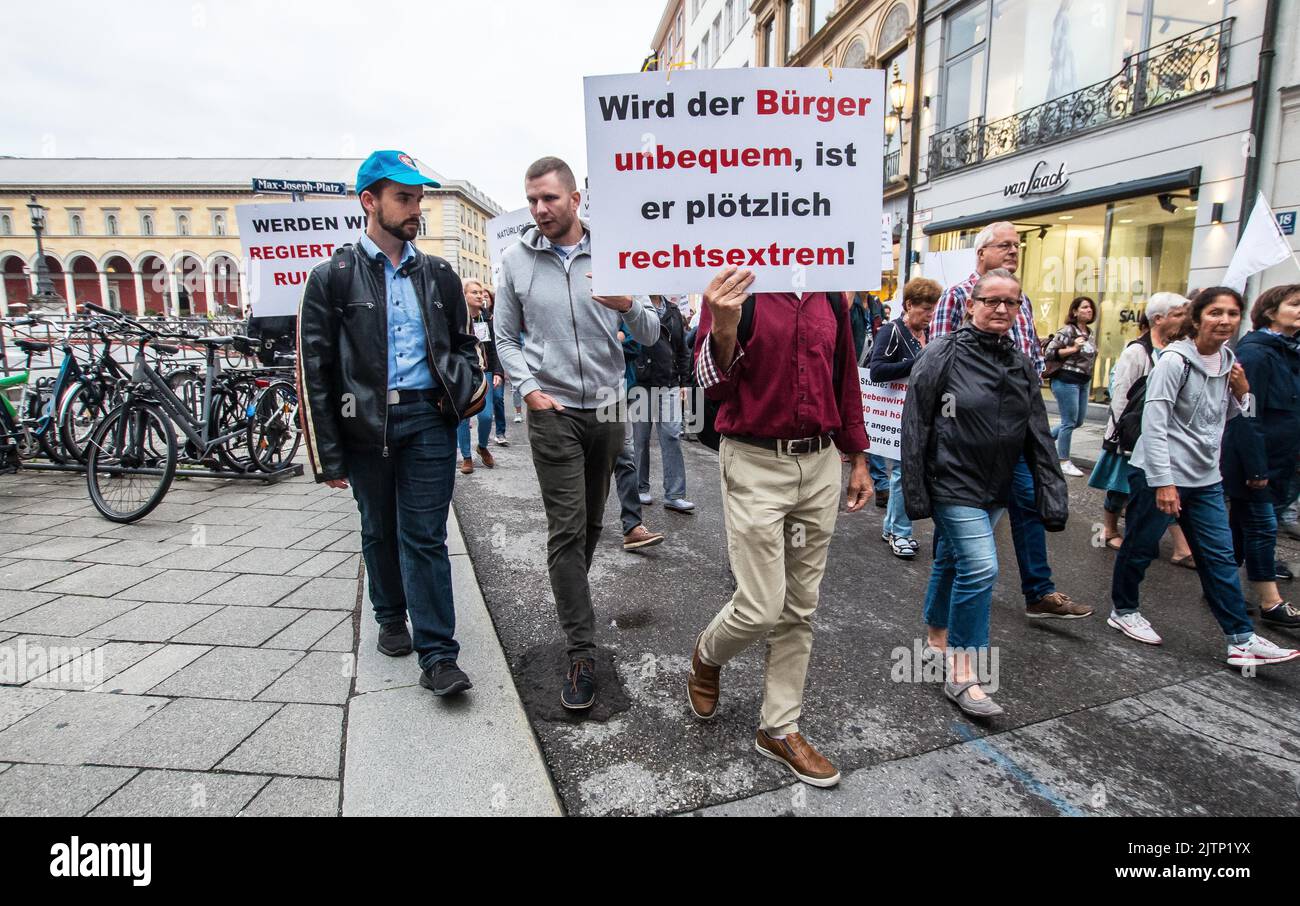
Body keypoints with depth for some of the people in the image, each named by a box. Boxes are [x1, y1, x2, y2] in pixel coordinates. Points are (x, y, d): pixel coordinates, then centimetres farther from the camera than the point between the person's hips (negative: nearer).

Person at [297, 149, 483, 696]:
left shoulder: (439, 275, 10)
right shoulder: (333, 277, 1)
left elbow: (462, 342, 20)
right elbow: (314, 370, -2)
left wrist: (469, 387, 0)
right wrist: (328, 454, -6)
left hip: (428, 420, 1)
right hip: (365, 424, 0)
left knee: (425, 538, 0)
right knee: (379, 531, 16)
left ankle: (437, 656, 4)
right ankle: (390, 619, 38)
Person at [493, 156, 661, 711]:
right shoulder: (516, 260, 2)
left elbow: (651, 335, 0)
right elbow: (505, 338, 7)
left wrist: (628, 305, -21)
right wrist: (528, 388, -8)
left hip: (609, 406, 2)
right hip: (554, 410, -2)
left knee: (592, 521, 15)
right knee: (567, 527, -7)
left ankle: (572, 596, 40)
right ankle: (582, 653, 0)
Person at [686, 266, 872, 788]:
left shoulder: (830, 296, 9)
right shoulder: (733, 286, -7)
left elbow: (845, 378, 16)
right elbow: (712, 386, -14)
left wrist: (858, 458, 16)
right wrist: (723, 328, -34)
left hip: (821, 464, 6)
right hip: (756, 466, -5)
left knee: (800, 608, 11)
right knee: (761, 608, -4)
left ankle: (779, 730, 27)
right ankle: (707, 657, 31)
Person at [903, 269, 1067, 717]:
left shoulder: (1022, 364, 7)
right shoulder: (943, 355, -10)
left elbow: (1038, 436, 7)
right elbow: (915, 427, -11)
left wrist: (1052, 495, 1)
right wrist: (916, 492, -13)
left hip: (995, 488, 6)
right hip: (953, 484, -6)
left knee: (950, 561, 19)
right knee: (981, 567, -13)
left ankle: (938, 639, 38)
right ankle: (963, 675, 0)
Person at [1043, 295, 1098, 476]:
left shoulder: (1090, 333, 14)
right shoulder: (1067, 331, -12)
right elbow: (1049, 353, -16)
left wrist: (1088, 380, 18)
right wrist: (1073, 349, -22)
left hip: (1083, 381, 9)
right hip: (1066, 380, -9)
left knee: (1078, 421, 12)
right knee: (1069, 421, -3)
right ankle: (1064, 461, 7)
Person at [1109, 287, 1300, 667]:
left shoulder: (1228, 360, 9)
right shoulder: (1175, 360, -14)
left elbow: (1225, 417, 21)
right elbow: (1154, 423, -19)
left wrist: (1241, 393, -1)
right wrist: (1163, 481, -23)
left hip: (1205, 478, 7)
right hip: (1159, 474, -7)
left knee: (1220, 557, 7)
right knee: (1141, 546, 7)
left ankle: (1242, 639, 12)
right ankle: (1123, 610, 26)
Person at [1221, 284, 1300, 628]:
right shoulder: (1255, 353, -16)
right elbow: (1246, 417, -21)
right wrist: (1255, 469, -21)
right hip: (1252, 461, -9)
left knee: (1242, 525, 14)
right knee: (1262, 528, -1)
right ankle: (1271, 603, 8)